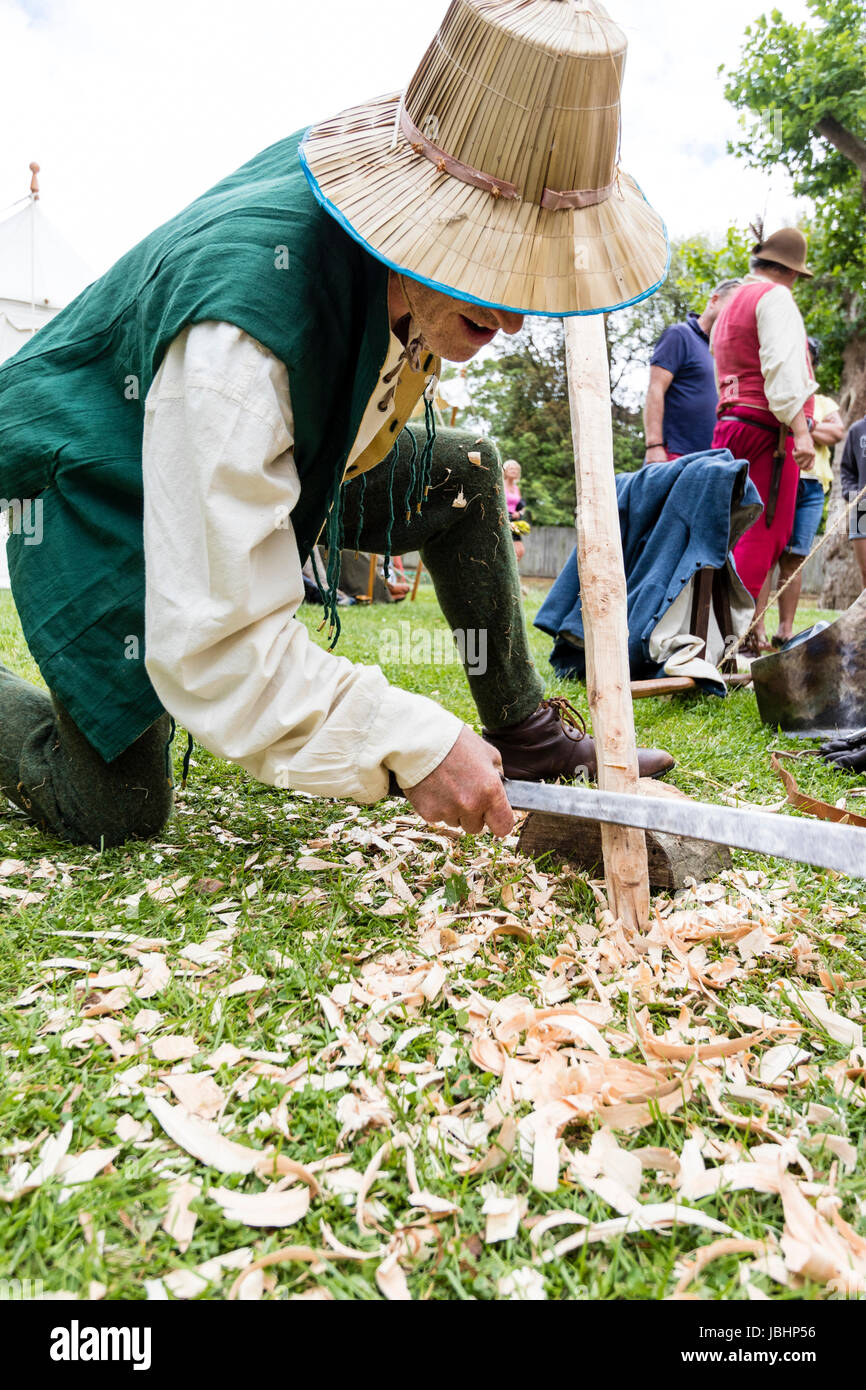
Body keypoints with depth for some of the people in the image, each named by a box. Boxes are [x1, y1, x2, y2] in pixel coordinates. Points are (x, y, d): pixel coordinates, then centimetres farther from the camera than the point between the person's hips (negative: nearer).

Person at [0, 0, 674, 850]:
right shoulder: (238, 342, -42)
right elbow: (213, 642, -41)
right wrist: (411, 746, -43)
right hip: (111, 491, -7)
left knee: (463, 474, -2)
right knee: (113, 816, -8)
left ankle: (524, 733, 9)